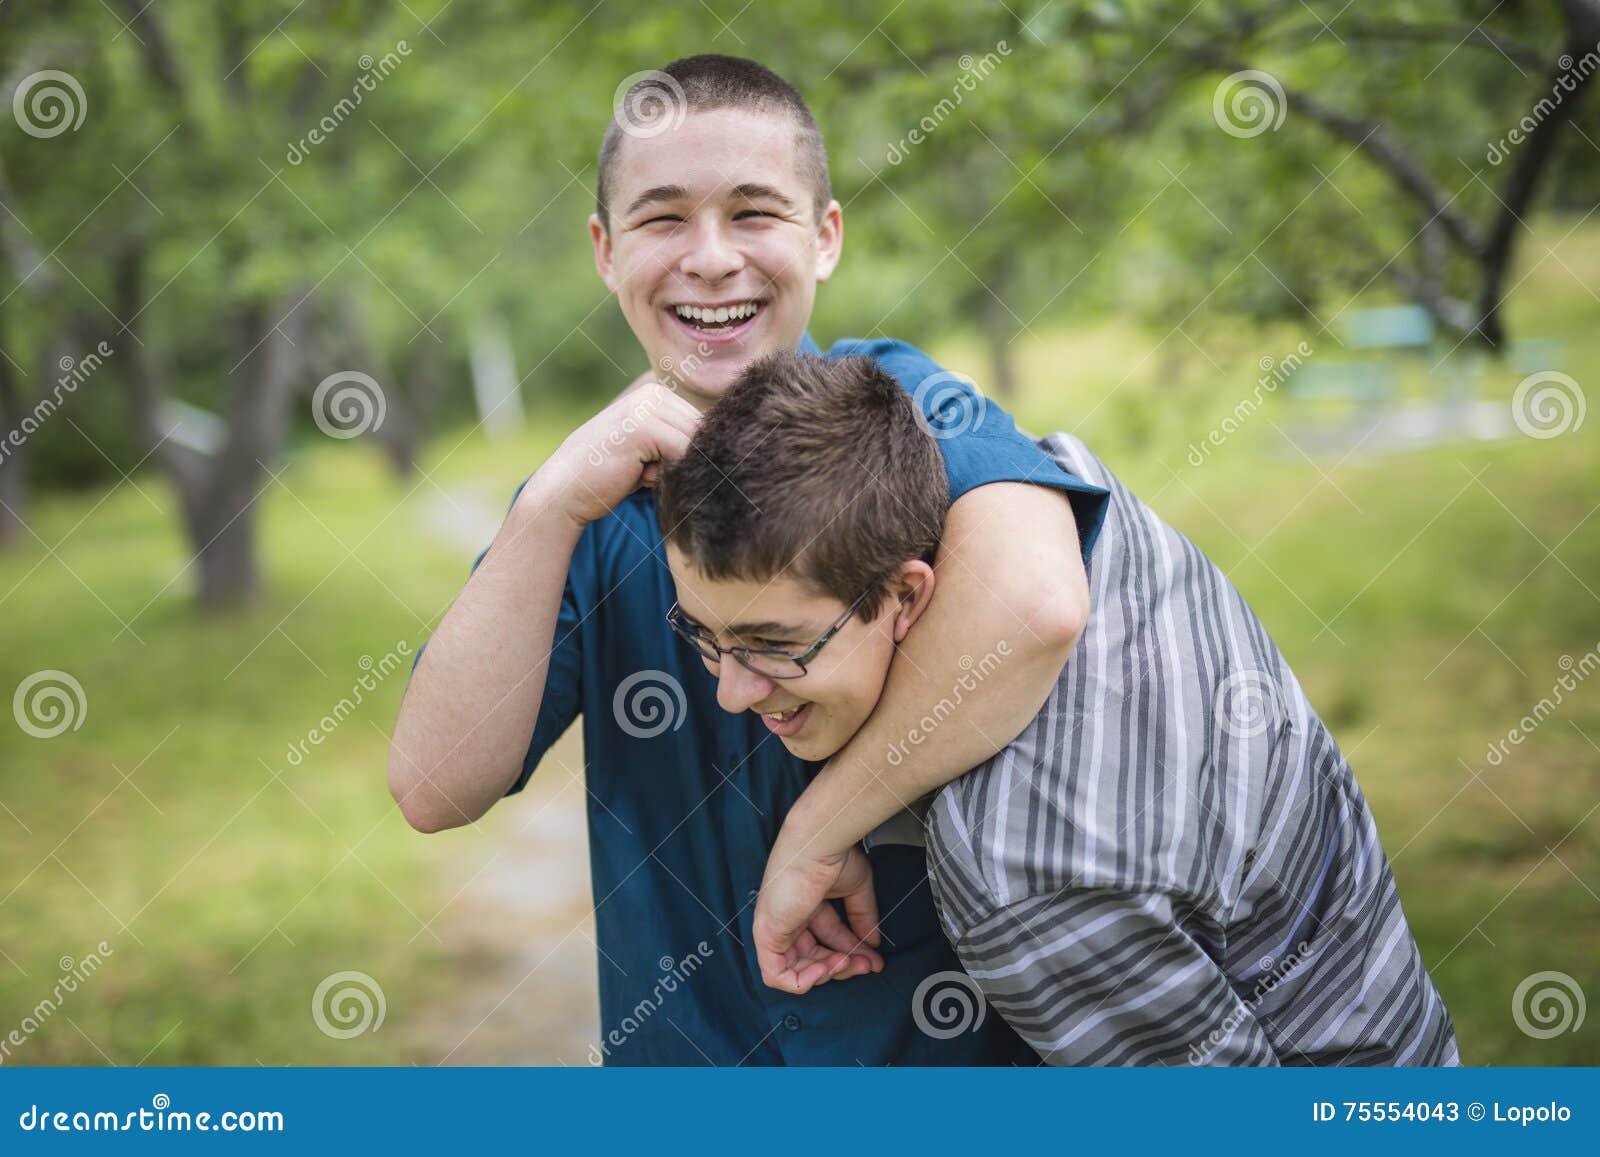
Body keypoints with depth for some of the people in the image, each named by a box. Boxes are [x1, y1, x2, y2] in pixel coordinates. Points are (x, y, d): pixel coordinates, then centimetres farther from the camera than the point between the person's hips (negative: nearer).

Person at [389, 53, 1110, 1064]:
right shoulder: (601, 503, 3)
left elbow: (1032, 605, -30)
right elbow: (436, 791, -9)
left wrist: (819, 829, -22)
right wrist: (552, 505, -18)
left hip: (946, 1048, -3)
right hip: (676, 1048, 3)